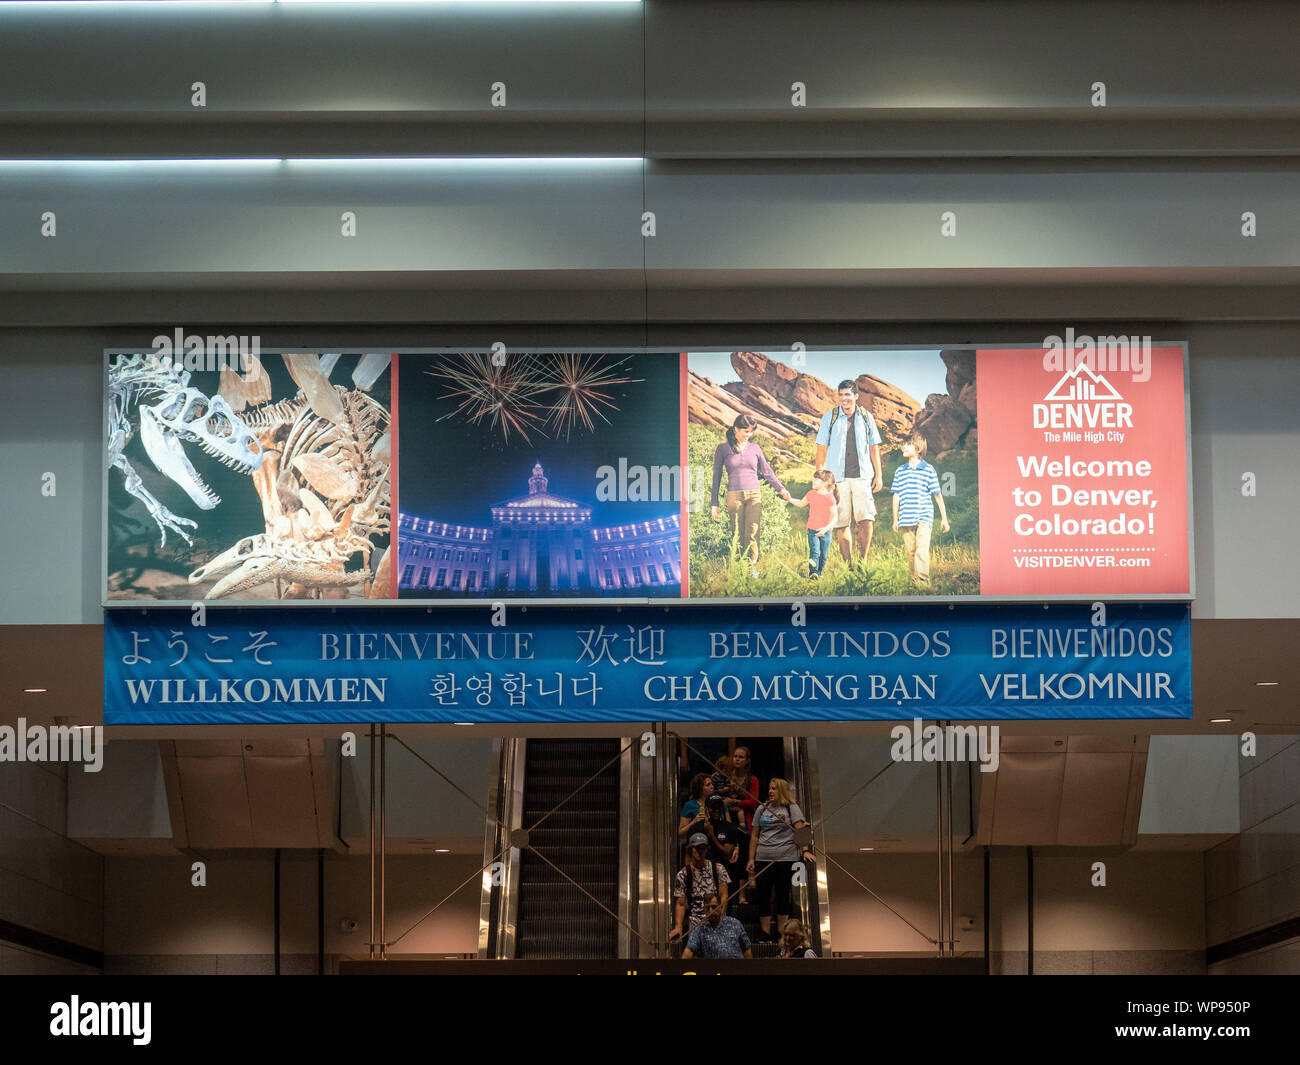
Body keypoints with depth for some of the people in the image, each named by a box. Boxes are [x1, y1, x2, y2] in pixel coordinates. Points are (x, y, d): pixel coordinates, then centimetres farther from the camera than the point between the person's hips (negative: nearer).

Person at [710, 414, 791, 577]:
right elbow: (716, 476, 10)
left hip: (754, 496, 1)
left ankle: (752, 567, -7)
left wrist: (781, 489, 8)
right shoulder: (723, 449, 7)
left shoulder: (755, 448, 12)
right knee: (738, 535, -3)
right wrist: (714, 504, 8)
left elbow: (767, 472, 18)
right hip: (734, 496, -1)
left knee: (752, 533, -11)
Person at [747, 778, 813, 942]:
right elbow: (755, 836, 17)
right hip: (763, 859, 4)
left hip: (785, 858, -4)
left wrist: (806, 850, -21)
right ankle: (765, 933, 7)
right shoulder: (762, 809, 14)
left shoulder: (791, 808, 3)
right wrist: (751, 859, 11)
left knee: (782, 896, 1)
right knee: (763, 896, 0)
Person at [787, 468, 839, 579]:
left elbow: (835, 517, -14)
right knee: (815, 552, -15)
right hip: (812, 530, 2)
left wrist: (826, 528, -26)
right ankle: (813, 572, -22)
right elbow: (801, 503, 23)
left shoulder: (830, 498, -12)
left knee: (823, 555, 5)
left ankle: (819, 572, 24)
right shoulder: (811, 494, 4)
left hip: (825, 531, -2)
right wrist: (790, 499, 8)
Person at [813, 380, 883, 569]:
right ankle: (848, 565, 5)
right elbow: (821, 448, 6)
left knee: (866, 519, -12)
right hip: (837, 478, -1)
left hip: (862, 476, 1)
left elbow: (874, 447, 16)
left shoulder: (866, 417, 10)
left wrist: (878, 475, 12)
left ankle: (863, 560, 3)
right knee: (841, 523, -2)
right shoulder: (829, 418, 4)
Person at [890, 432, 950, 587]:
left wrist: (944, 519, 7)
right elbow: (896, 496, 15)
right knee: (910, 552, 4)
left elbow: (937, 495, 6)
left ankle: (923, 581, -22)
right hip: (906, 519, 4)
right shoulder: (900, 471, 11)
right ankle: (914, 582, 13)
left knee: (922, 549, -17)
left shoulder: (928, 470, 2)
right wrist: (895, 520, 13)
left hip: (924, 517, -4)